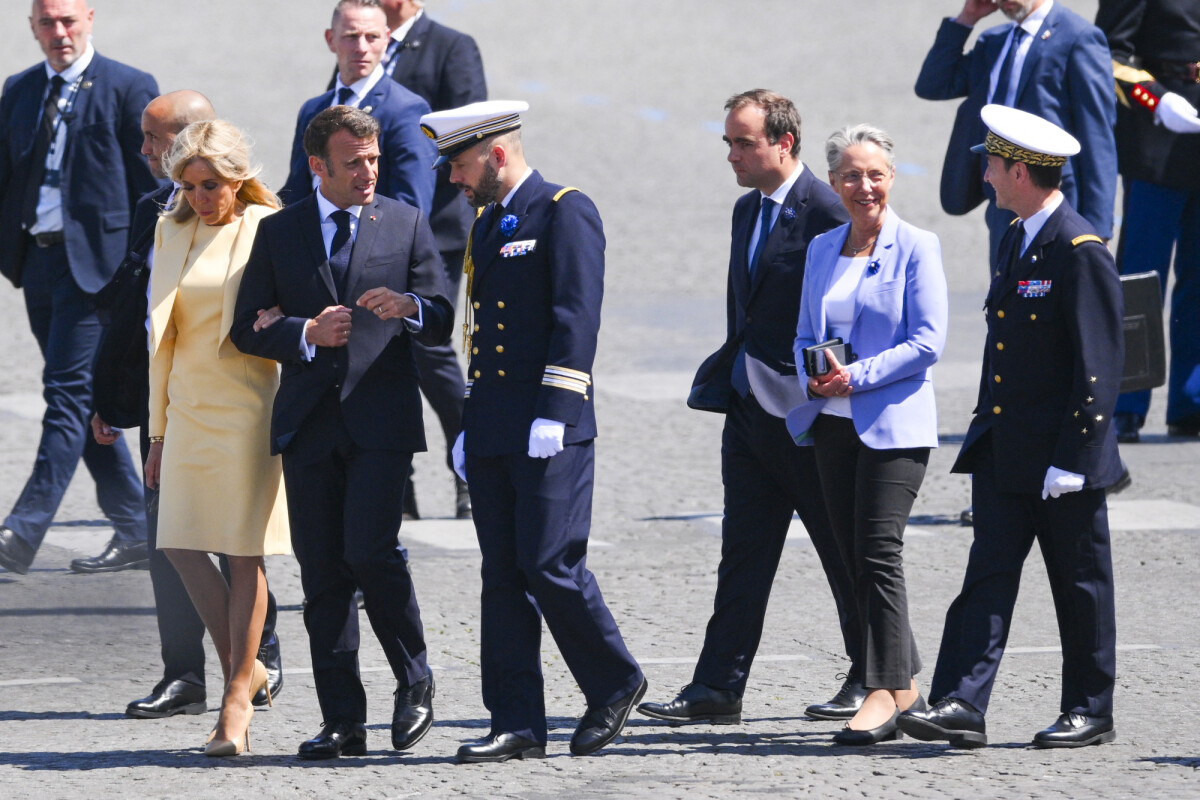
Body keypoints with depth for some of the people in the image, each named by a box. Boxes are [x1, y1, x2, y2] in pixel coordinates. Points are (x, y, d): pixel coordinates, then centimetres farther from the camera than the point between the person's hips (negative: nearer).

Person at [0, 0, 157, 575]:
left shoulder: (129, 89, -4)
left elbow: (151, 184, -4)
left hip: (95, 259, -7)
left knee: (69, 392, -11)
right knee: (82, 398, 10)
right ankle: (135, 531, 17)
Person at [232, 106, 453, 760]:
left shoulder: (406, 225, 8)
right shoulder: (278, 232, 9)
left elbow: (441, 323, 7)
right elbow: (248, 329, 7)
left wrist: (408, 307, -15)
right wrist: (306, 334, -10)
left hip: (380, 418, -2)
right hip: (308, 423, 2)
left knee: (370, 552, -17)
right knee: (322, 574, 2)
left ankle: (414, 682, 5)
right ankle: (343, 722, 6)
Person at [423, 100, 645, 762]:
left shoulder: (565, 213, -6)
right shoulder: (486, 224, 19)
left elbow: (576, 316, -14)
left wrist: (554, 412, -20)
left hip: (550, 431, -8)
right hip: (491, 432, 8)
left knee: (550, 564, -10)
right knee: (503, 576, 4)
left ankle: (614, 683, 10)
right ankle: (517, 725, 4)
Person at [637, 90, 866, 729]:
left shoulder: (826, 213, -14)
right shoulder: (748, 210, 13)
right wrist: (725, 372, 15)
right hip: (748, 407, 8)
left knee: (844, 552, 5)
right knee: (743, 551, 6)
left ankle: (874, 679, 18)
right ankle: (718, 689, 4)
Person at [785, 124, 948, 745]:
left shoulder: (916, 248, -4)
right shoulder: (822, 250, 13)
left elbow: (928, 342, -10)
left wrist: (859, 376, -17)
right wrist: (815, 375, -4)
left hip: (893, 423, -6)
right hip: (833, 423, 6)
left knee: (878, 550, -12)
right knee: (853, 554, 8)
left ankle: (885, 692, -11)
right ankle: (904, 683, 18)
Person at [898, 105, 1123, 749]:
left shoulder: (1081, 252, -16)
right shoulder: (1019, 238, 12)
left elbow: (1099, 365, -18)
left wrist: (1073, 457, -20)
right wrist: (985, 429, 17)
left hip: (1061, 456, -8)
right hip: (1003, 451, 8)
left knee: (1079, 586, 5)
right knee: (988, 575, -2)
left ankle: (1090, 712, 16)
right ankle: (961, 705, -9)